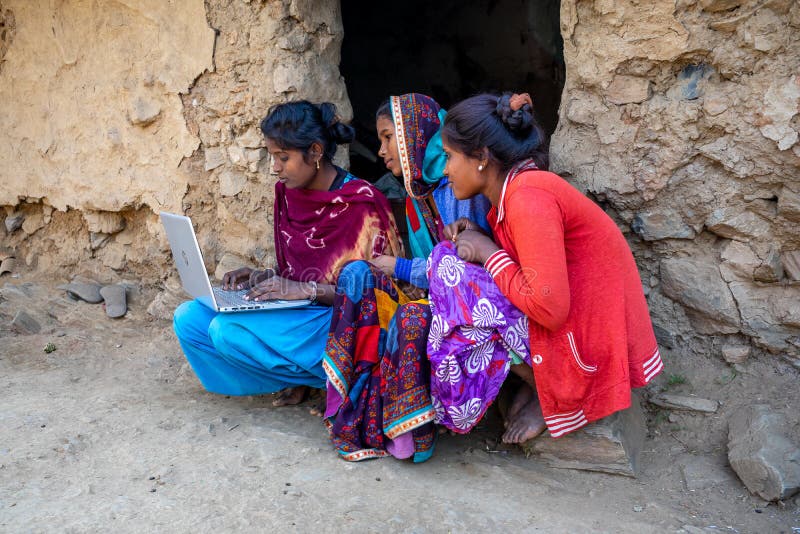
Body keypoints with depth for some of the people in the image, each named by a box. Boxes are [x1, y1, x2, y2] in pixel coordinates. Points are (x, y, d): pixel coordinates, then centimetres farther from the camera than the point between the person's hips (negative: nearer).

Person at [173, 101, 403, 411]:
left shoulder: (361, 203, -16)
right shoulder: (288, 192, 7)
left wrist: (306, 289, -22)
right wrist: (263, 278, -4)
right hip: (296, 310, 8)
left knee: (228, 330, -27)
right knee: (188, 318, -6)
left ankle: (329, 377, -7)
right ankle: (300, 375, -2)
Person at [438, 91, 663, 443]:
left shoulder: (529, 199, -25)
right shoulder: (512, 189, 4)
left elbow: (549, 309, -29)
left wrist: (488, 252, -17)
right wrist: (475, 239, -6)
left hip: (593, 344, -9)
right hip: (569, 314, 9)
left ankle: (548, 395, 3)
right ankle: (538, 380, 10)